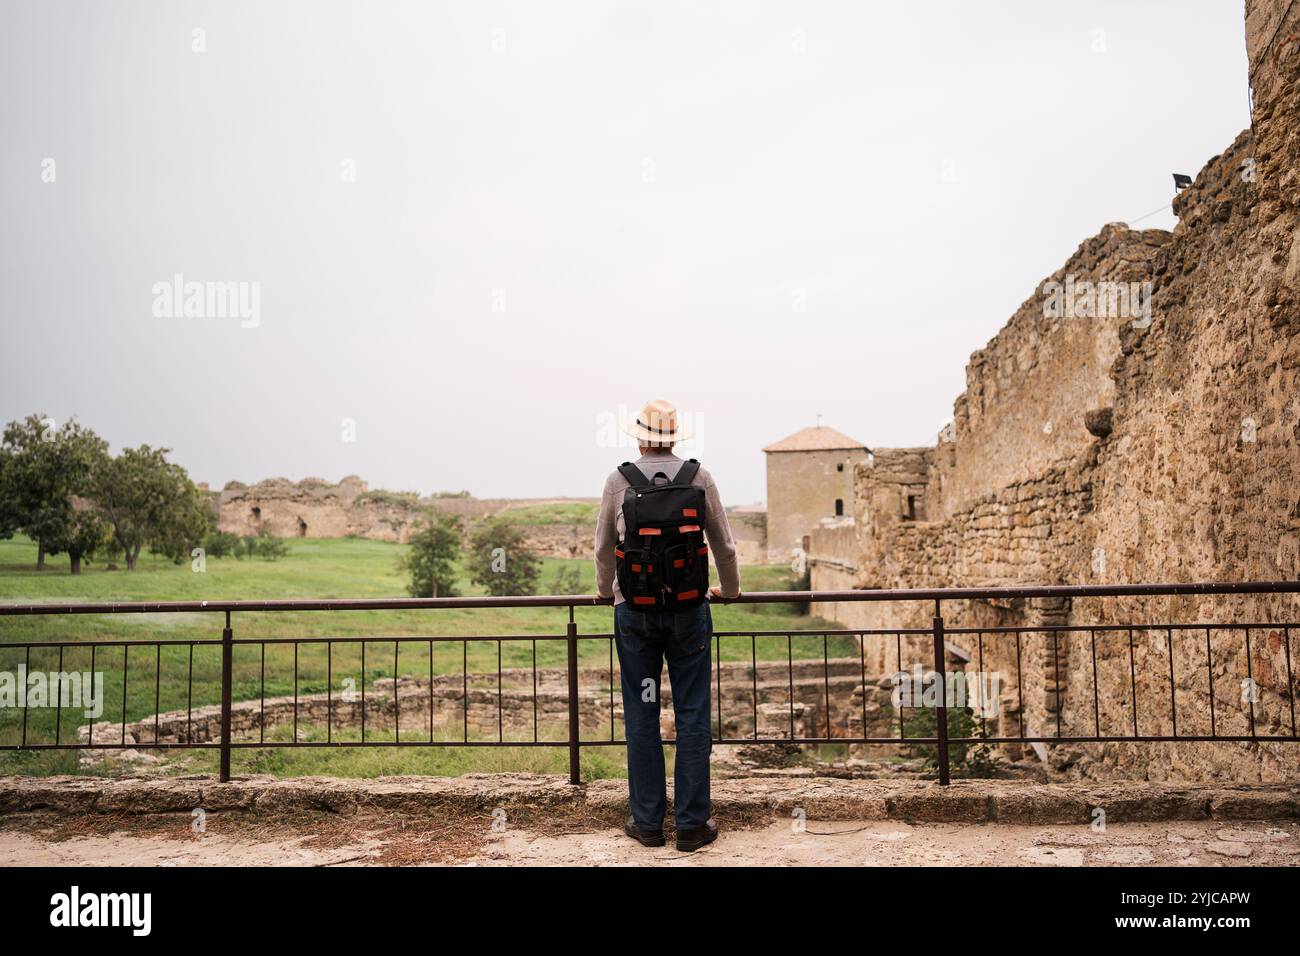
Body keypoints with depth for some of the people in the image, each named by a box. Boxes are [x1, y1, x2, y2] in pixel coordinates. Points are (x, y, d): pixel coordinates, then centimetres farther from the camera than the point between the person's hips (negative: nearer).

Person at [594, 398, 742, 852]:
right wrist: (729, 589, 27)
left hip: (634, 612, 0)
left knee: (641, 716, 8)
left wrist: (606, 591, 30)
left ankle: (647, 822, 15)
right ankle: (692, 824, 11)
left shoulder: (618, 481, -1)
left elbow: (603, 549, 11)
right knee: (692, 716, 6)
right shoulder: (700, 479, 0)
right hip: (689, 610, 0)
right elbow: (724, 545, 9)